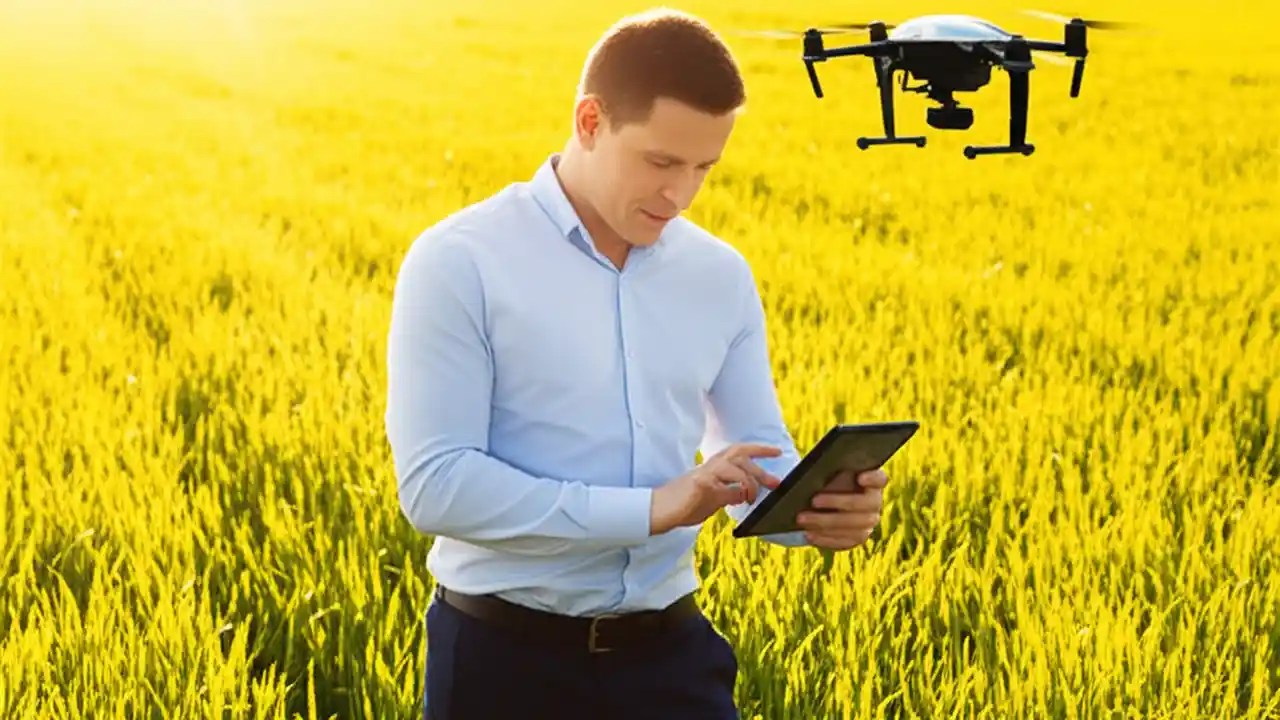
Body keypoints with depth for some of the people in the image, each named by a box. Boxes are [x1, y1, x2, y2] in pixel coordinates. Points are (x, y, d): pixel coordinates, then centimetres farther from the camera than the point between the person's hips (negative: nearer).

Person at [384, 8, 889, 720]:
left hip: (671, 648, 4)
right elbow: (433, 481, -19)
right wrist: (651, 509, -25)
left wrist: (821, 509, -16)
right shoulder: (459, 263, -11)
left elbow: (760, 460, 9)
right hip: (507, 656, -3)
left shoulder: (722, 276, 4)